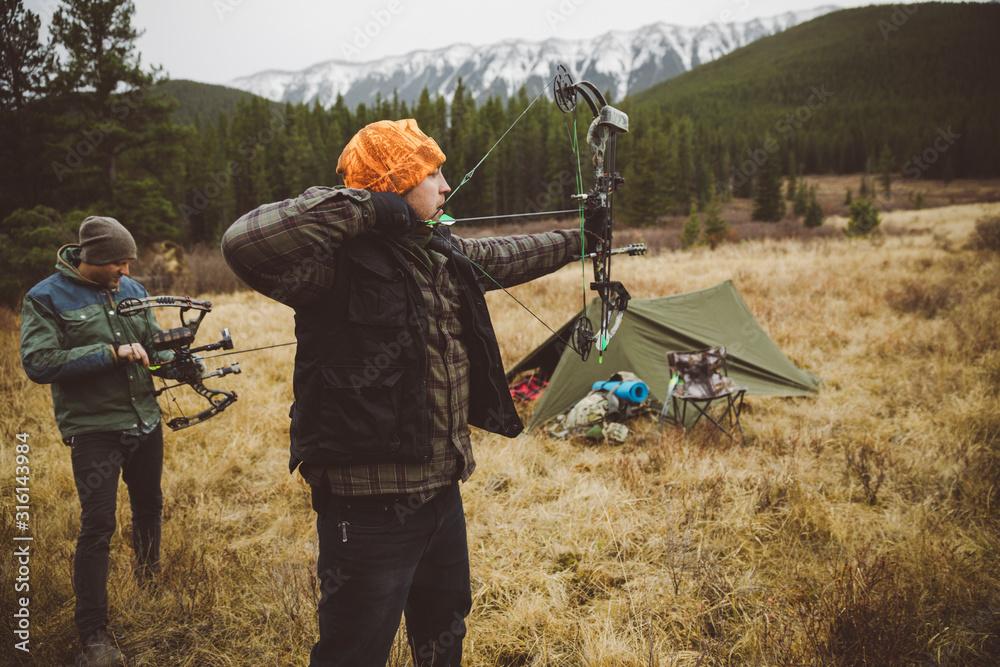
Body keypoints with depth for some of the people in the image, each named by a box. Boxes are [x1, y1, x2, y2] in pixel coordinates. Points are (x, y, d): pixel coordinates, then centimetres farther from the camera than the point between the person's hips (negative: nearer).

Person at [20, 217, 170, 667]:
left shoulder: (131, 290, 7)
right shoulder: (46, 298, -8)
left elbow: (155, 346, 10)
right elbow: (38, 363, -18)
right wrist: (111, 354, -23)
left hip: (145, 422, 6)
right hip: (93, 429, -6)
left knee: (149, 506, 22)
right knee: (97, 525, -10)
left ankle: (150, 577, 52)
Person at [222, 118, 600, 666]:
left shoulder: (443, 252, 8)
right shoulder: (342, 261, -19)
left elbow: (506, 257, 26)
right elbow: (246, 244, -37)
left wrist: (575, 241, 37)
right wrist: (364, 207, -30)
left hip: (442, 490, 9)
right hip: (370, 509, -9)